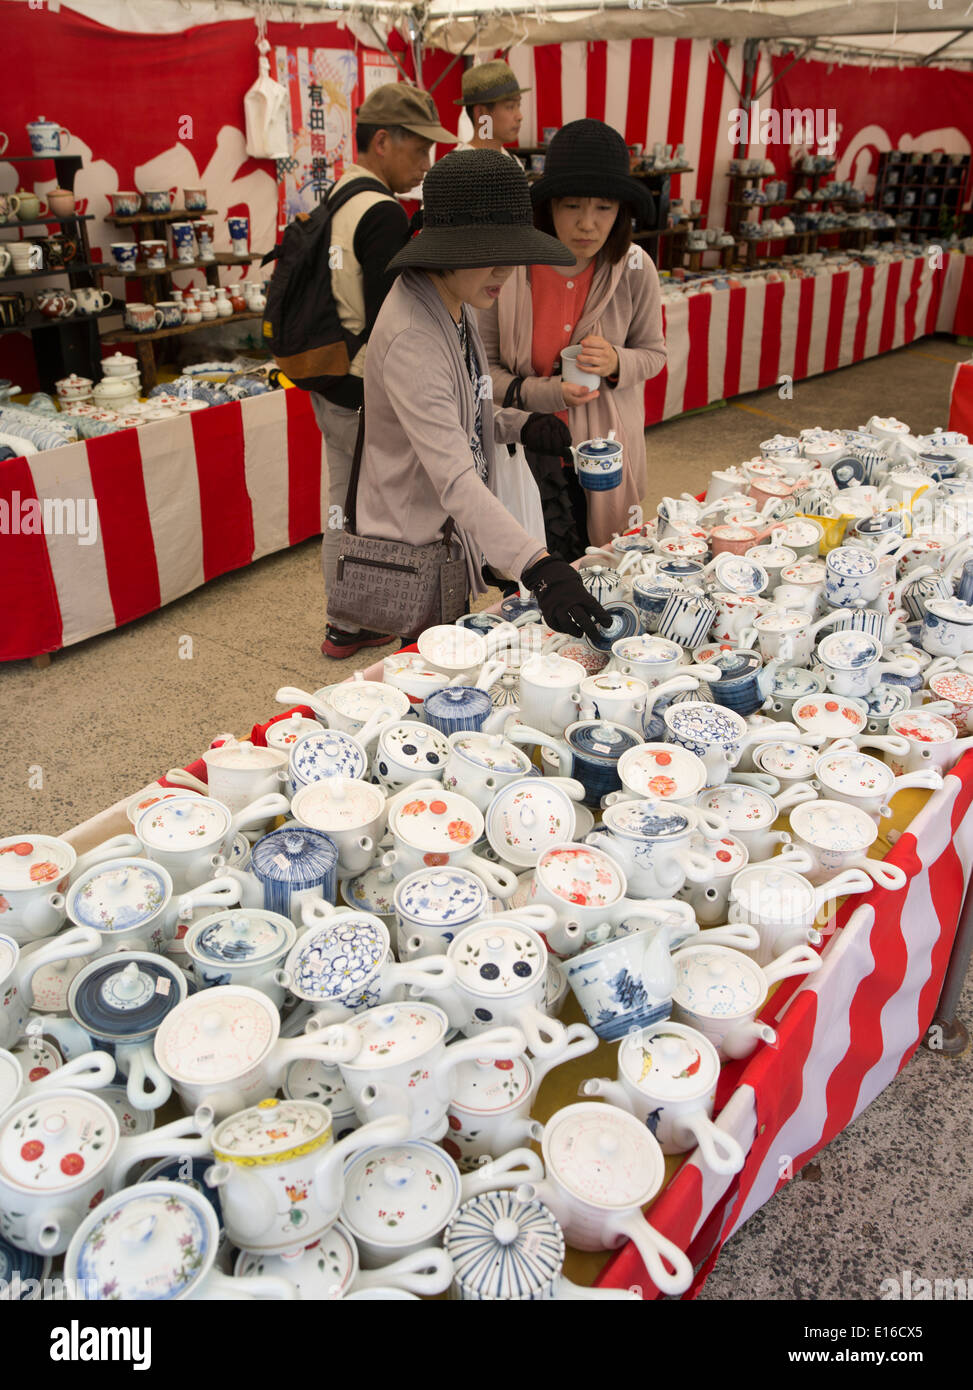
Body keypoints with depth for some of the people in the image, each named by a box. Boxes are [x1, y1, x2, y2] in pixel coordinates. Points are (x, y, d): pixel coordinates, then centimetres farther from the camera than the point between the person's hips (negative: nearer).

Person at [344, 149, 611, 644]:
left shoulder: (454, 308, 2)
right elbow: (454, 477, -39)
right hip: (415, 549, -9)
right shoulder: (410, 340, -29)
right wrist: (537, 566, -49)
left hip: (450, 533, 10)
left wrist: (518, 425, -4)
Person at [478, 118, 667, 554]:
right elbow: (483, 367, -6)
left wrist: (617, 363, -15)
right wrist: (546, 393, -21)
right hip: (527, 454, -1)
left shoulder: (633, 269, -6)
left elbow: (653, 353, 8)